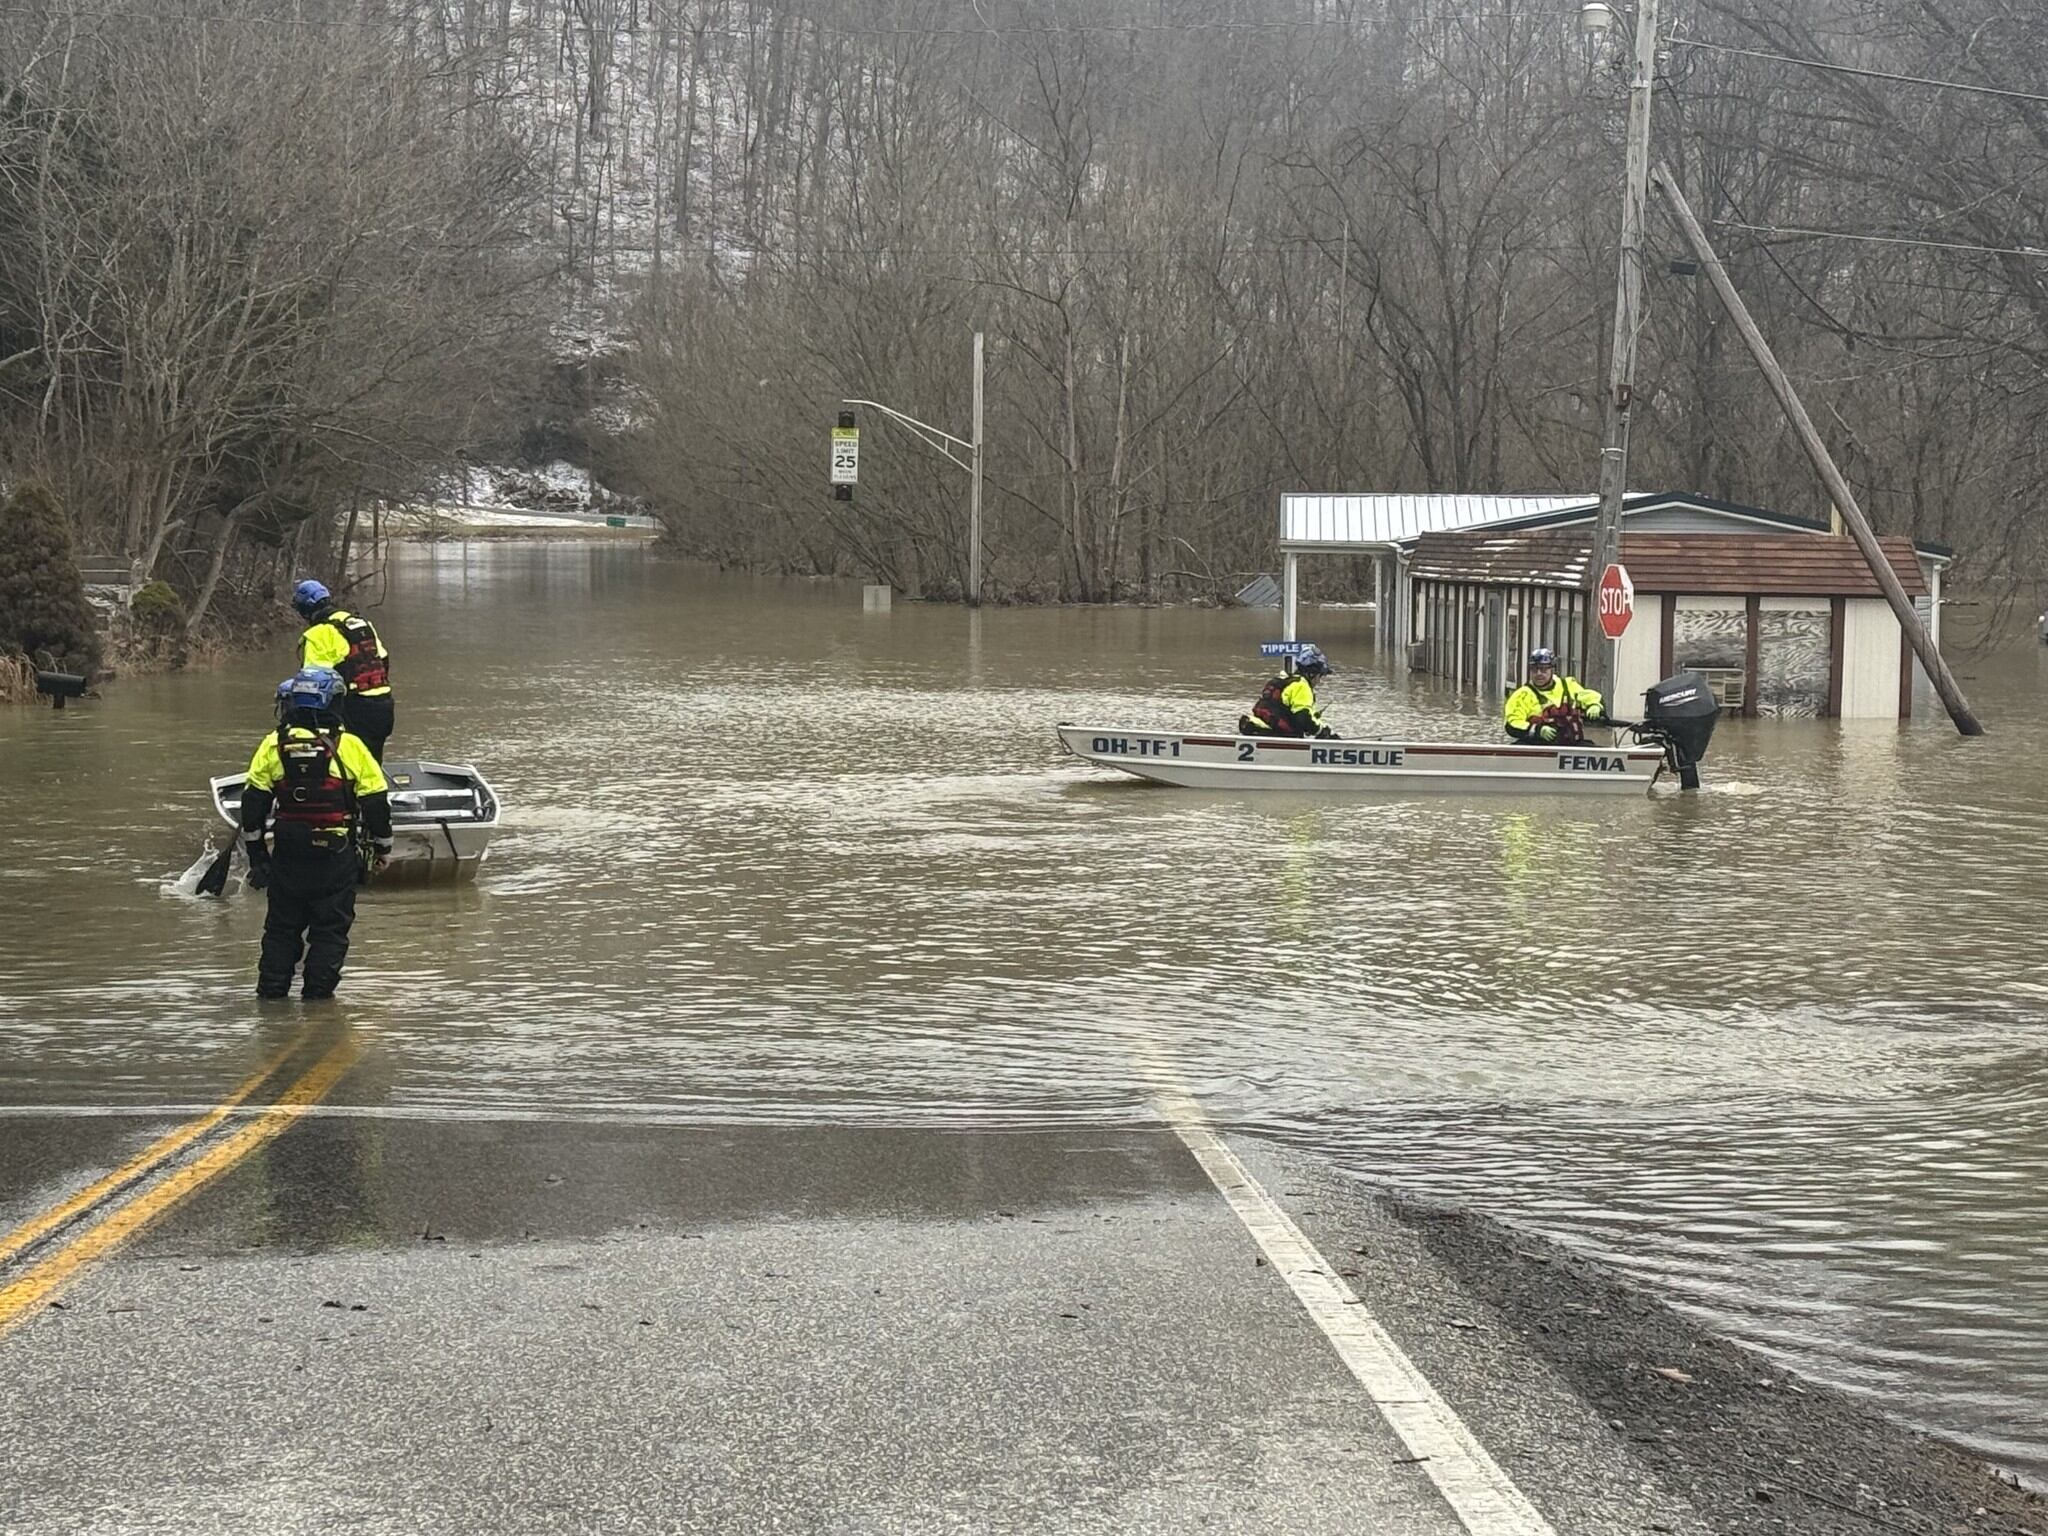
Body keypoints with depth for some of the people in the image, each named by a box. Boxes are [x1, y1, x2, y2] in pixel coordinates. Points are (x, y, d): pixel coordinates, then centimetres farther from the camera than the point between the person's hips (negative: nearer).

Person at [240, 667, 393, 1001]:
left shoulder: (274, 744, -2)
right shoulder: (350, 746, -6)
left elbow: (253, 803, 2)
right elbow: (376, 801, -2)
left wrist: (256, 853, 12)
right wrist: (383, 845, 13)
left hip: (287, 855, 2)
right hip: (337, 857, -2)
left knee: (282, 926, 15)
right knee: (331, 928, 7)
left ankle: (272, 989, 15)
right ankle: (317, 992, 5)